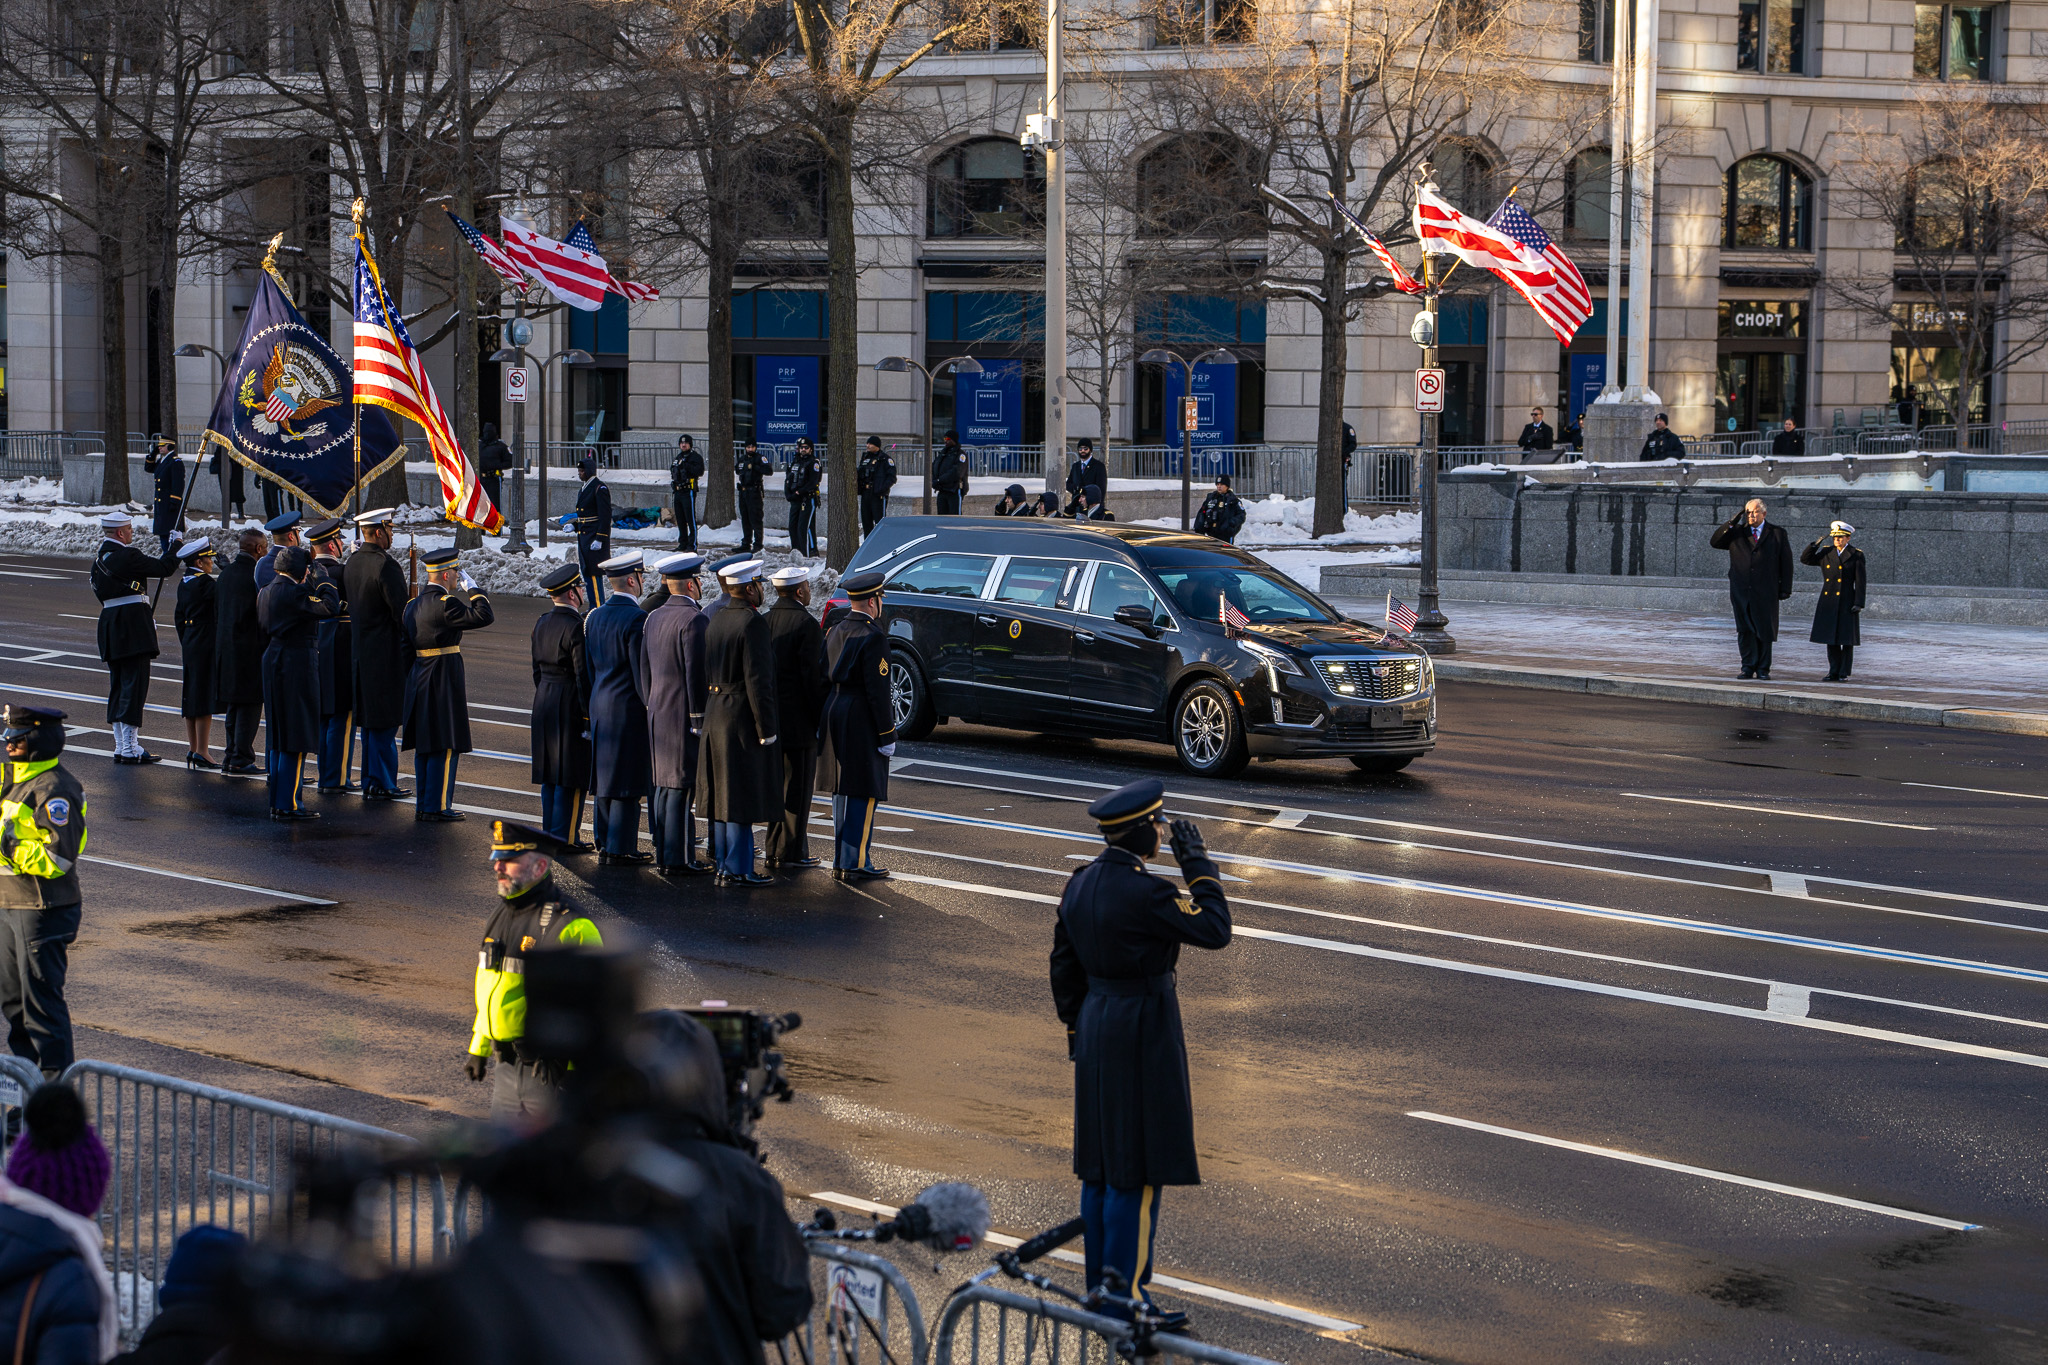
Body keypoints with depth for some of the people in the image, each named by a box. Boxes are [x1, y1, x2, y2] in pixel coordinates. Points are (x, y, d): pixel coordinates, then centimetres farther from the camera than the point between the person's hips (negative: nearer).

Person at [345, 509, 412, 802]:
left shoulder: (352, 562, 7)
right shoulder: (385, 566, -18)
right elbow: (401, 612, -17)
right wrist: (413, 646, -8)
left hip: (359, 650, 8)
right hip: (386, 654, -8)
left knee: (371, 719, 15)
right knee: (384, 721, -2)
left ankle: (371, 781, 20)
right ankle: (382, 784, 1)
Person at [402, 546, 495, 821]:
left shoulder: (414, 604, 11)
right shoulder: (445, 603, -16)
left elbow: (407, 647, 16)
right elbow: (485, 616, -21)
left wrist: (411, 683, 21)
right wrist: (472, 588, -7)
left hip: (419, 682, 9)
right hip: (445, 682, -9)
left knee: (423, 746, 13)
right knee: (446, 745, -3)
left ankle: (423, 805, 18)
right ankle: (436, 807, -2)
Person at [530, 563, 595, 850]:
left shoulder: (542, 623, 7)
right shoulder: (576, 626, -18)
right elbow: (583, 675, -19)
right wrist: (589, 717, -15)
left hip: (544, 701, 8)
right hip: (570, 705, -8)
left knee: (551, 774, 14)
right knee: (571, 774, -2)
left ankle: (550, 832, 19)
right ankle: (565, 836, 1)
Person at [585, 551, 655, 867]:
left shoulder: (593, 617, 8)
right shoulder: (636, 618, -16)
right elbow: (643, 671, -17)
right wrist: (652, 708, -8)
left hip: (600, 707, 8)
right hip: (628, 709, -8)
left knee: (604, 778, 13)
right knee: (628, 780, -2)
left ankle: (604, 845, 18)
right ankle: (621, 848, 0)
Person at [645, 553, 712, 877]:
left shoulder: (654, 617, 11)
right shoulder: (694, 619, -16)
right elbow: (696, 672, -18)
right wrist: (699, 719, -15)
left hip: (657, 714, 9)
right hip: (684, 714, -9)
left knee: (662, 785, 13)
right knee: (681, 787, -5)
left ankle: (662, 854, 17)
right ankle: (678, 859, -3)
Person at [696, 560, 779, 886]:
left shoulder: (716, 620, 11)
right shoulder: (752, 623, -16)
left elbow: (707, 675, 14)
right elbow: (757, 680, -20)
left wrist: (710, 715, 17)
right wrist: (766, 730, -16)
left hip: (715, 717, 9)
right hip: (742, 721, -9)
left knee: (724, 795, 14)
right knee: (742, 796, -4)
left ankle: (723, 864, 20)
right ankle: (736, 869, -1)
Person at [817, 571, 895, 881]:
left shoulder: (836, 632, 11)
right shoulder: (873, 637, -15)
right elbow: (878, 690, -18)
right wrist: (887, 735, -13)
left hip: (835, 716, 9)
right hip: (863, 723, -9)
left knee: (842, 792, 14)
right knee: (864, 795, -3)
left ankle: (841, 861, 18)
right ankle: (856, 864, -2)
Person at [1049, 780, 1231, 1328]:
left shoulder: (1081, 882, 4)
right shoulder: (1145, 892, -22)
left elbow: (1064, 966, 11)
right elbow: (1215, 931, -16)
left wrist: (1076, 1030, 21)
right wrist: (1195, 860, -11)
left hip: (1097, 1027, 9)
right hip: (1144, 1033, -9)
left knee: (1102, 1161, 14)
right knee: (1138, 1169, -2)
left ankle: (1101, 1283, 21)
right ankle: (1124, 1298, 3)